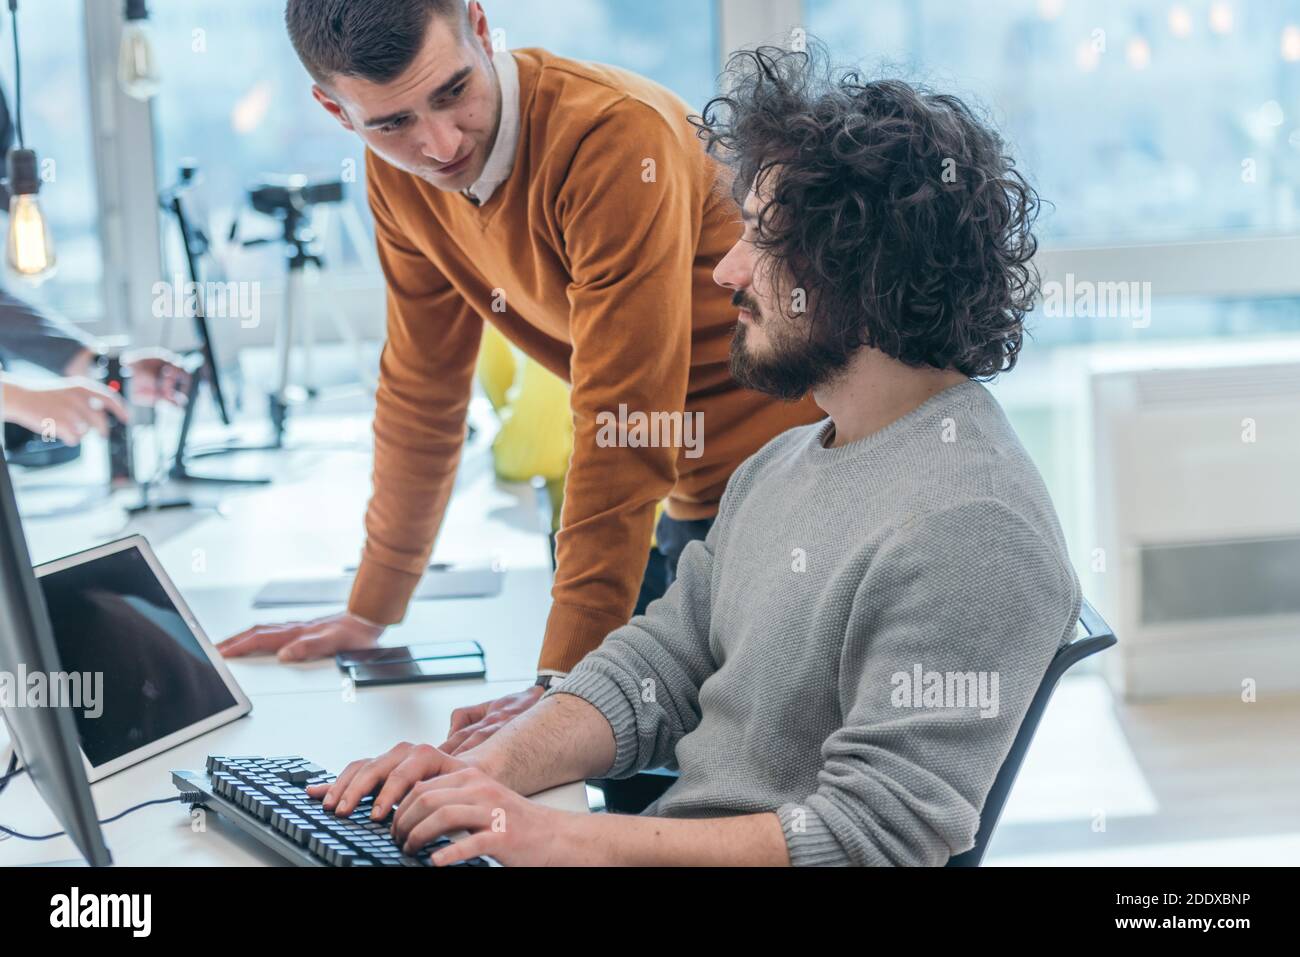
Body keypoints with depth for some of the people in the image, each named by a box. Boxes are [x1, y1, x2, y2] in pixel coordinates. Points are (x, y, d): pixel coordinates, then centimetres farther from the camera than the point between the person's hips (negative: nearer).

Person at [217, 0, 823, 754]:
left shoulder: (619, 135, -25)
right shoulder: (400, 172, -2)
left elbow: (622, 424, -26)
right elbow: (423, 390, 9)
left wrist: (566, 678, -25)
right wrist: (371, 610, 15)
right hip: (691, 496, 7)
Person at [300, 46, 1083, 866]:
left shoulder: (967, 528, -21)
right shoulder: (782, 466, 12)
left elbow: (871, 837, -25)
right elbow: (658, 664, 11)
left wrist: (564, 836, -24)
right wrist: (489, 769, -6)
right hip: (665, 847, 9)